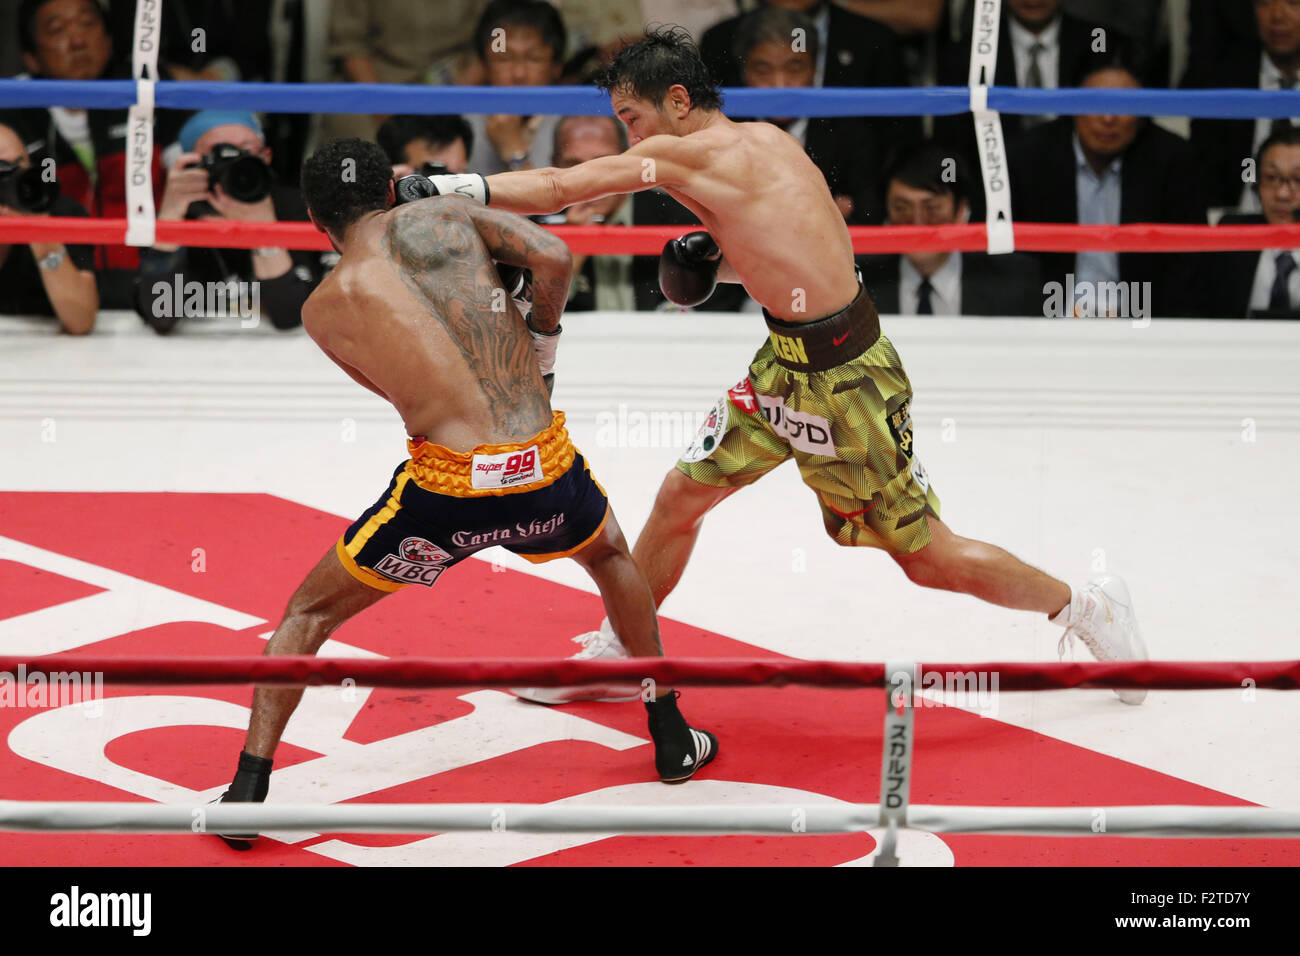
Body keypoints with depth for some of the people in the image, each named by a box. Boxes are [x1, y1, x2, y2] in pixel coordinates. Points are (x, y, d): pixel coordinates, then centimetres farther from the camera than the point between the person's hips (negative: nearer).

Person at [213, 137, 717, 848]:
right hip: (545, 466, 2)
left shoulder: (323, 309, 9)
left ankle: (248, 788, 9)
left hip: (449, 485, -2)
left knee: (309, 612, 19)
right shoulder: (442, 214, 10)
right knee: (610, 553, 36)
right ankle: (673, 740, 40)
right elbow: (553, 257, -1)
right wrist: (542, 334, 17)